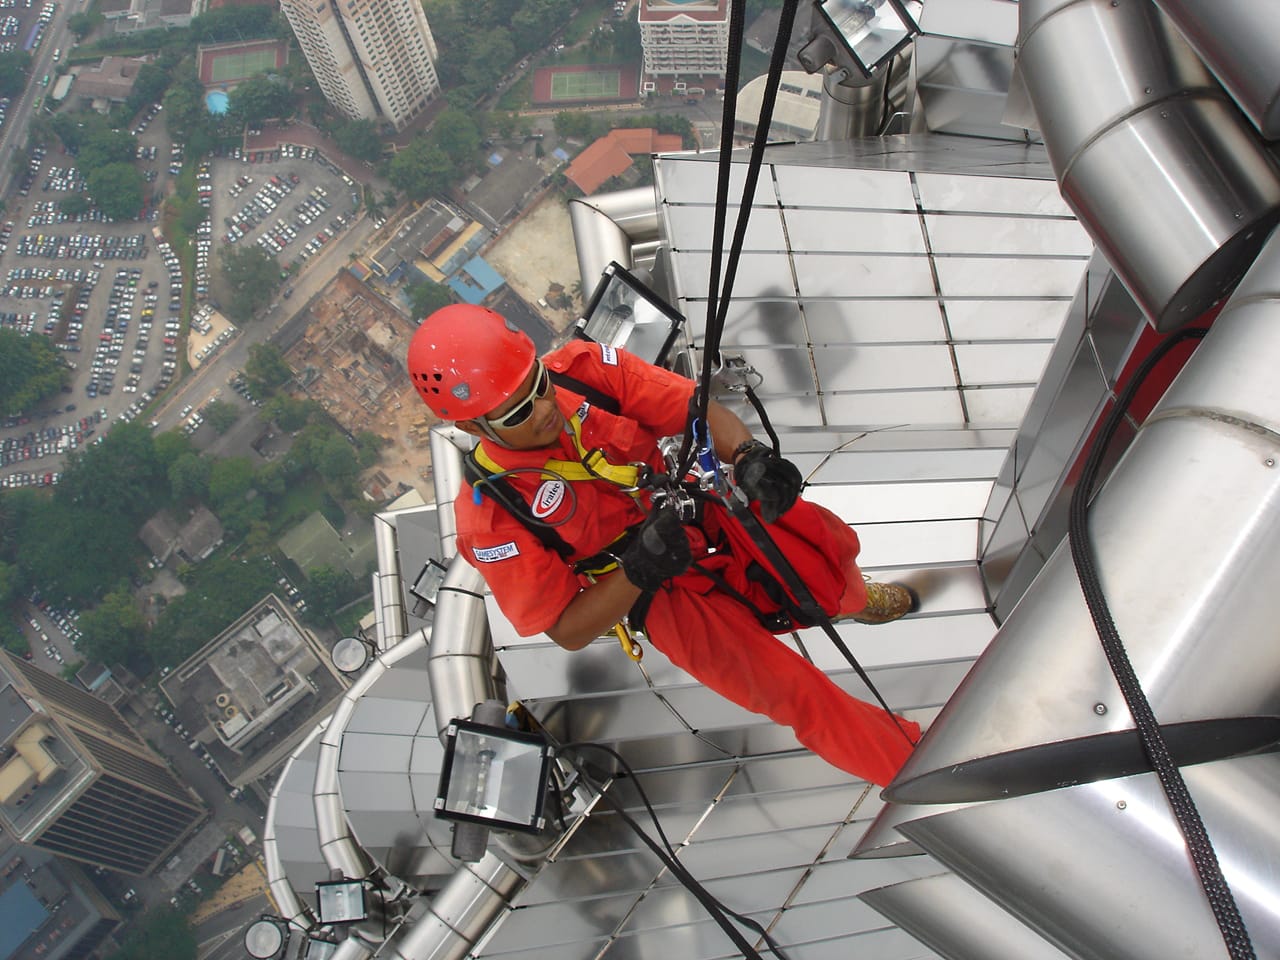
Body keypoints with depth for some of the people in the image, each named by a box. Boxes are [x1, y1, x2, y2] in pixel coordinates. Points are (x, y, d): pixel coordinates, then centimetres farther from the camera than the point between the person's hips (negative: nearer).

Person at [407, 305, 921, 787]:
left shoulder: (581, 369, -19)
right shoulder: (491, 516, -25)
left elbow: (702, 412, -15)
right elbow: (568, 631, -18)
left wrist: (750, 456, -37)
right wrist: (637, 571, -36)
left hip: (709, 512, 4)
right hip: (663, 595, -3)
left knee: (830, 543, -13)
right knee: (796, 694, -12)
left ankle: (854, 599, 26)